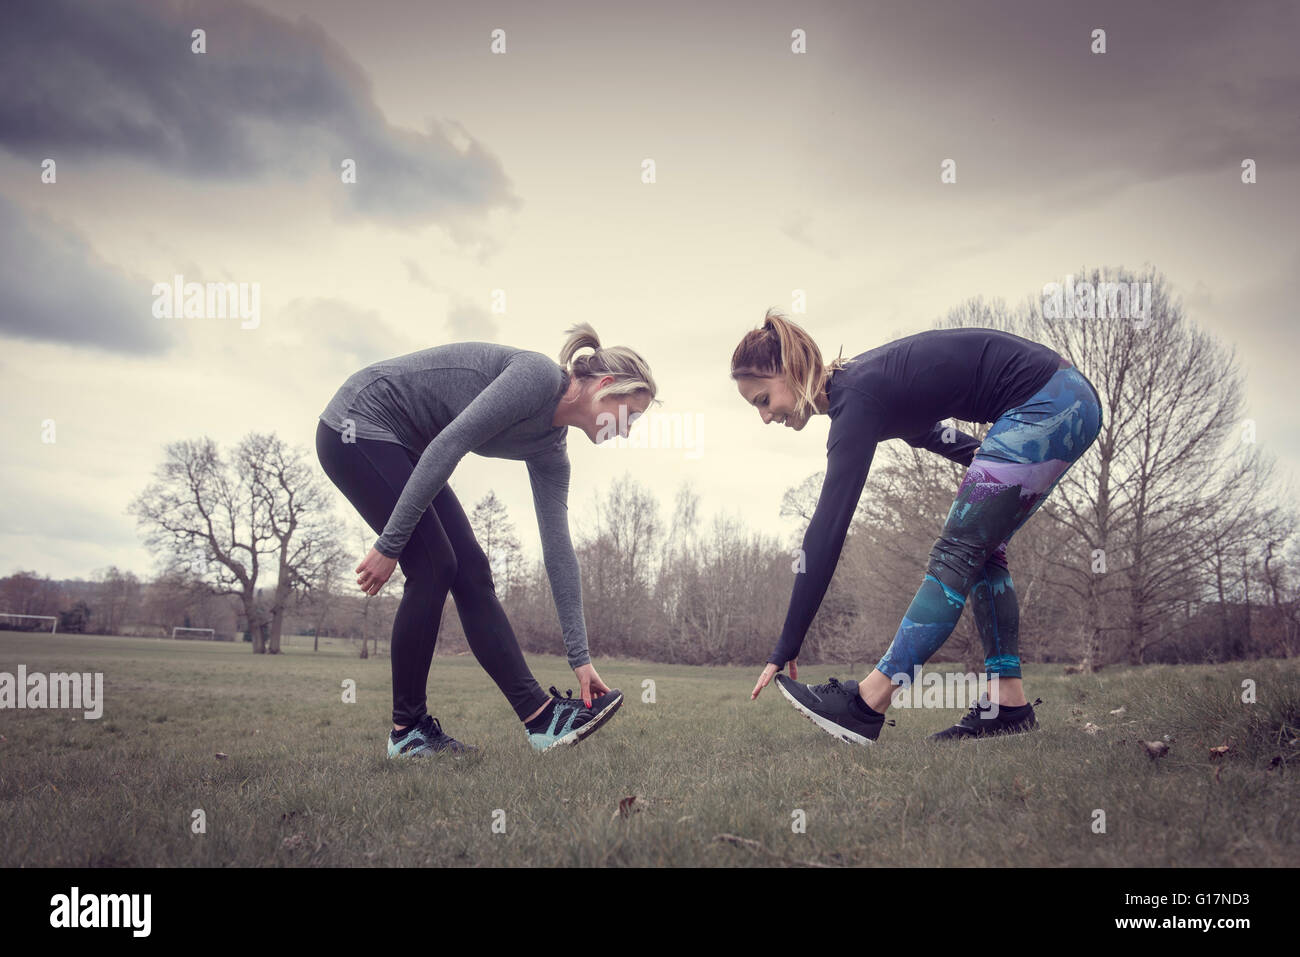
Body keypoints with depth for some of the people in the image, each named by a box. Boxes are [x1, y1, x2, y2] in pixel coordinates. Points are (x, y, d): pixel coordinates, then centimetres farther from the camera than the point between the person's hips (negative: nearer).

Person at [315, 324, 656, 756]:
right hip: (357, 425, -9)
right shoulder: (539, 376, -22)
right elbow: (448, 444, -28)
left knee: (471, 571, 1)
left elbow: (558, 551, 4)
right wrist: (390, 544, -25)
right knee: (433, 567, -12)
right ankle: (407, 730, 2)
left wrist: (580, 658, 2)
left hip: (402, 444, 9)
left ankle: (543, 717, 1)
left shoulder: (549, 448, 4)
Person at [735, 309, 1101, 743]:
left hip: (1048, 403, -10)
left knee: (958, 551, -12)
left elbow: (827, 529, -24)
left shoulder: (856, 399, -21)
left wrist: (785, 650, -22)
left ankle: (864, 706, -12)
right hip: (1067, 399, 10)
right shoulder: (856, 385, 7)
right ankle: (1009, 704, 11)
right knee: (980, 550, 11)